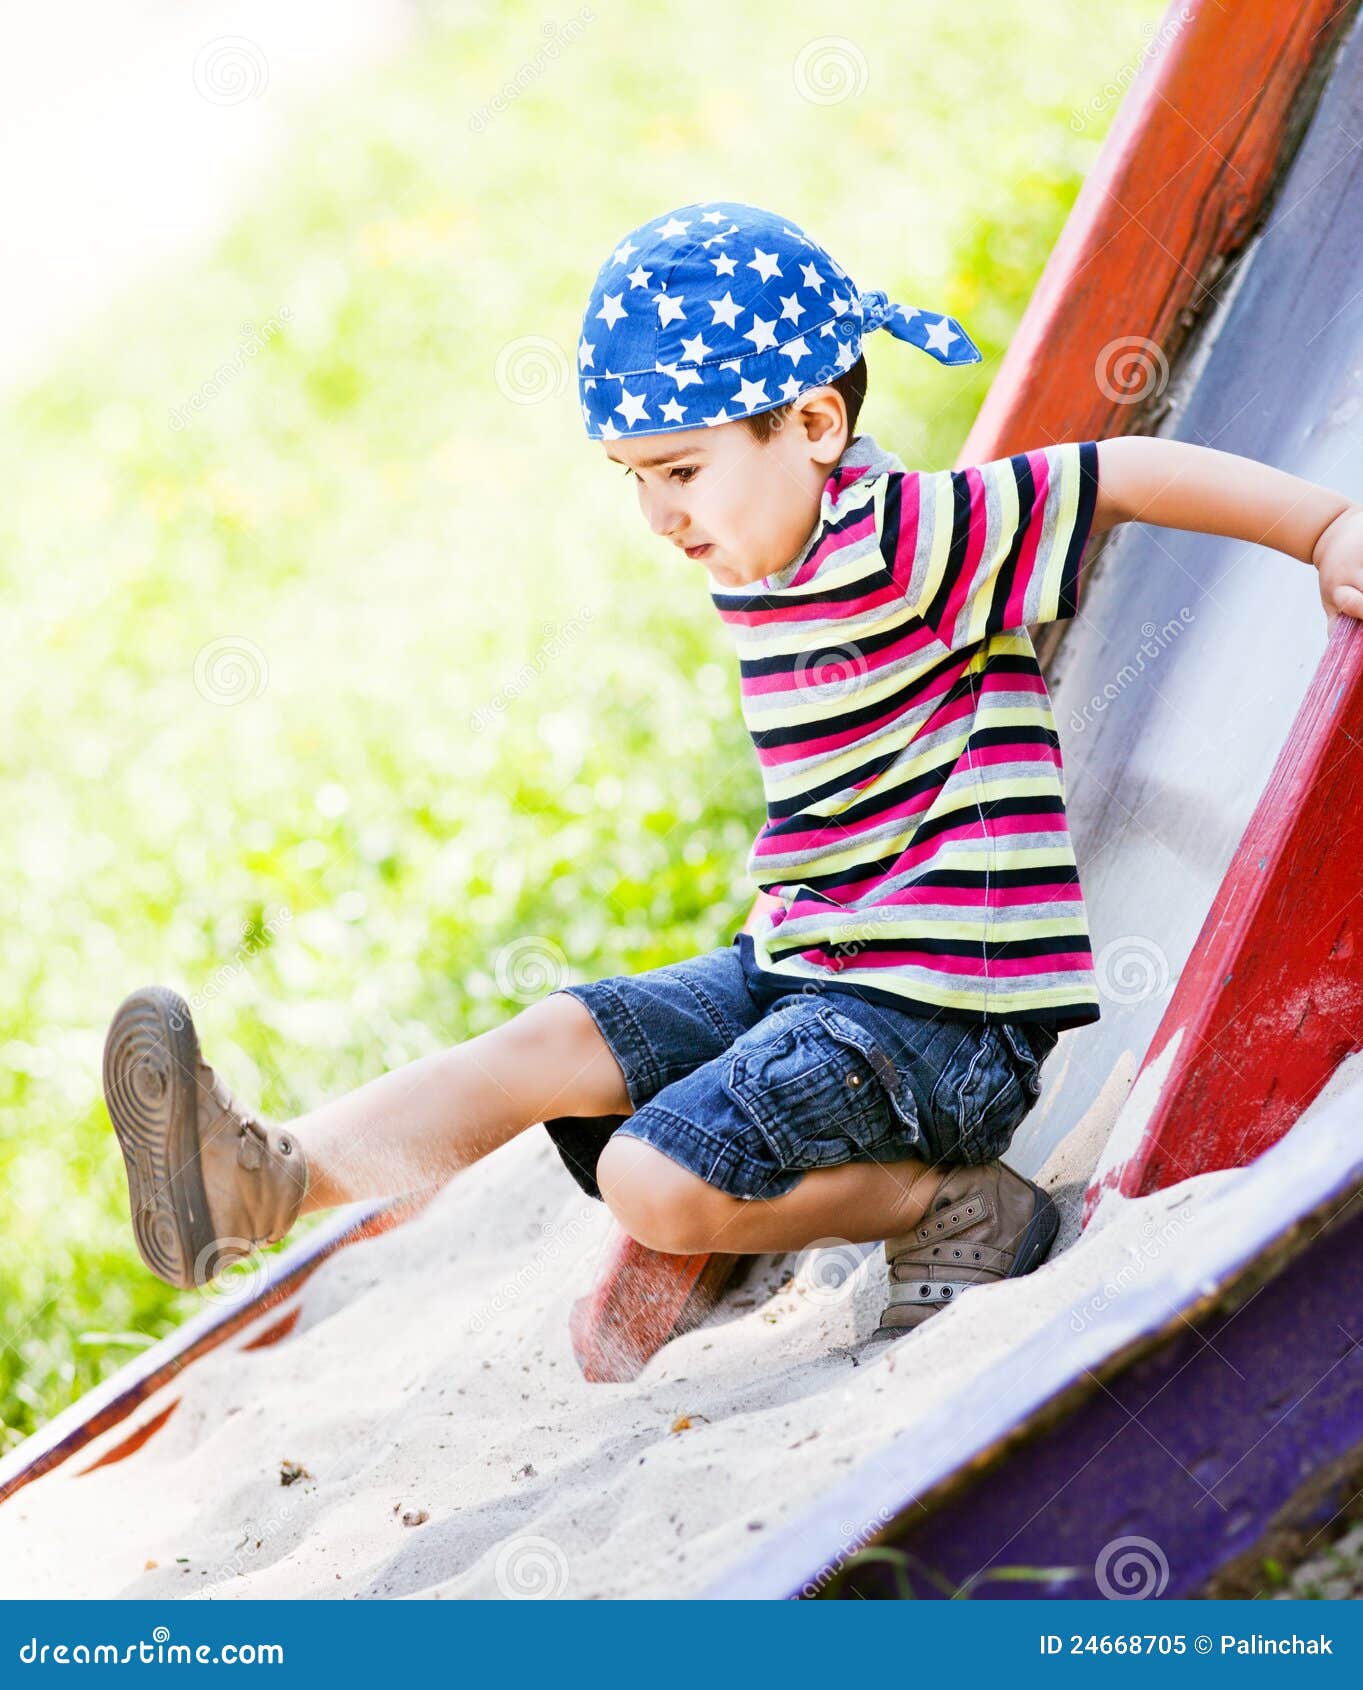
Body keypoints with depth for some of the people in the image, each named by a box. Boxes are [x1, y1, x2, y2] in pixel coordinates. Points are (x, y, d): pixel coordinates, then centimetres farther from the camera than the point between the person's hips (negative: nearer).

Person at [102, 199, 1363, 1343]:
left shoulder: (901, 539, -17)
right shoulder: (757, 569, 11)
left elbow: (1129, 475, -15)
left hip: (946, 1007, -9)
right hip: (807, 969, 9)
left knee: (653, 1182, -19)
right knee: (551, 1044, -5)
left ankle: (958, 1210, -5)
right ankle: (271, 1180, -12)